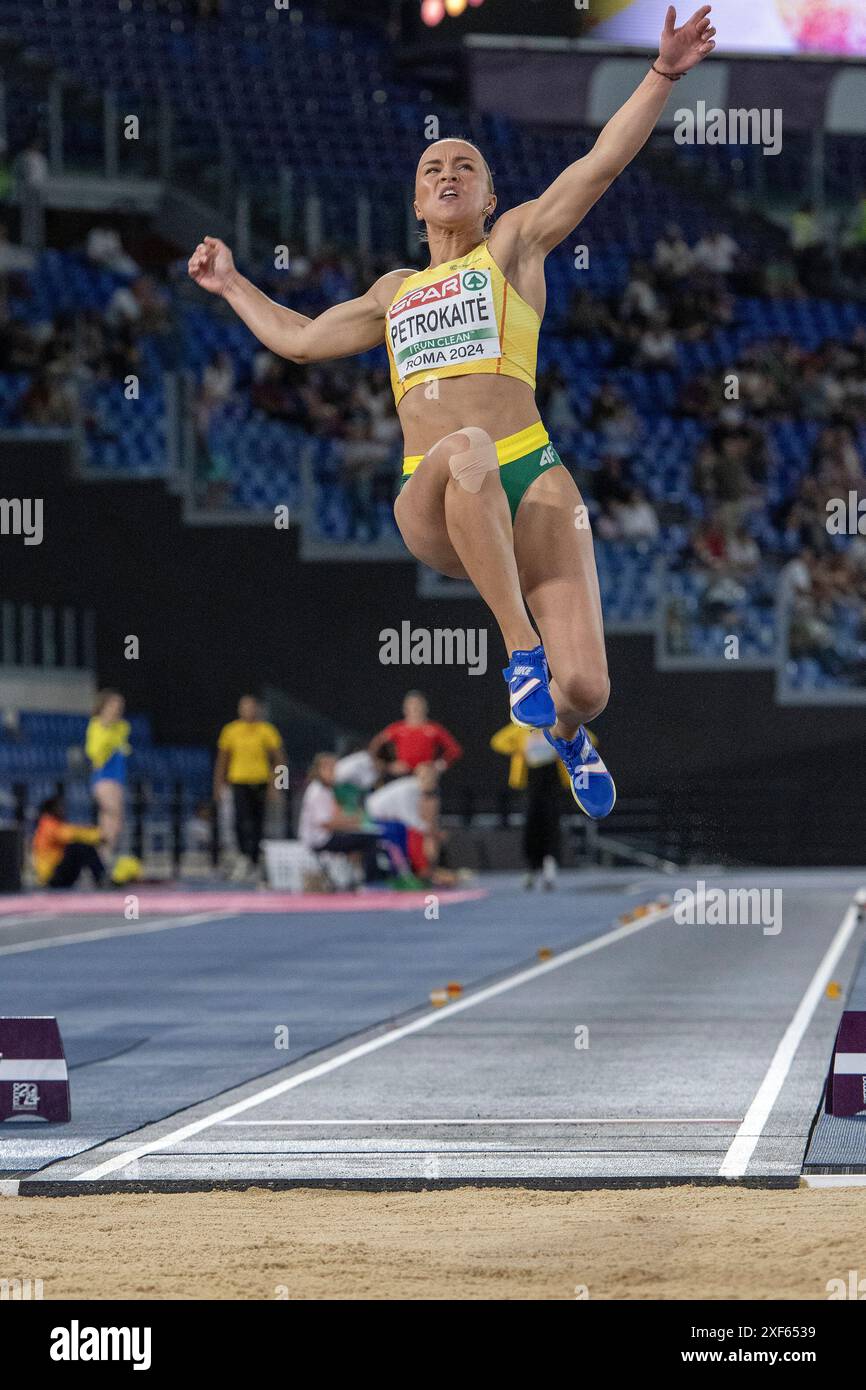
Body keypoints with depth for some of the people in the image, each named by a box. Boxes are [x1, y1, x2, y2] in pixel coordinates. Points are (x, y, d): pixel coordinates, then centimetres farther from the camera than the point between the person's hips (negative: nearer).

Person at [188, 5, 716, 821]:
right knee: (466, 452, -40)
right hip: (430, 507, 2)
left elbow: (600, 164, 6)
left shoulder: (512, 246, 17)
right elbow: (299, 339, 45)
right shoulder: (395, 292, 29)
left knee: (585, 687, -15)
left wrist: (663, 77, -4)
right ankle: (521, 653, -35)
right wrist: (230, 285, 52)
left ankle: (564, 732, 28)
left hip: (531, 483, -1)